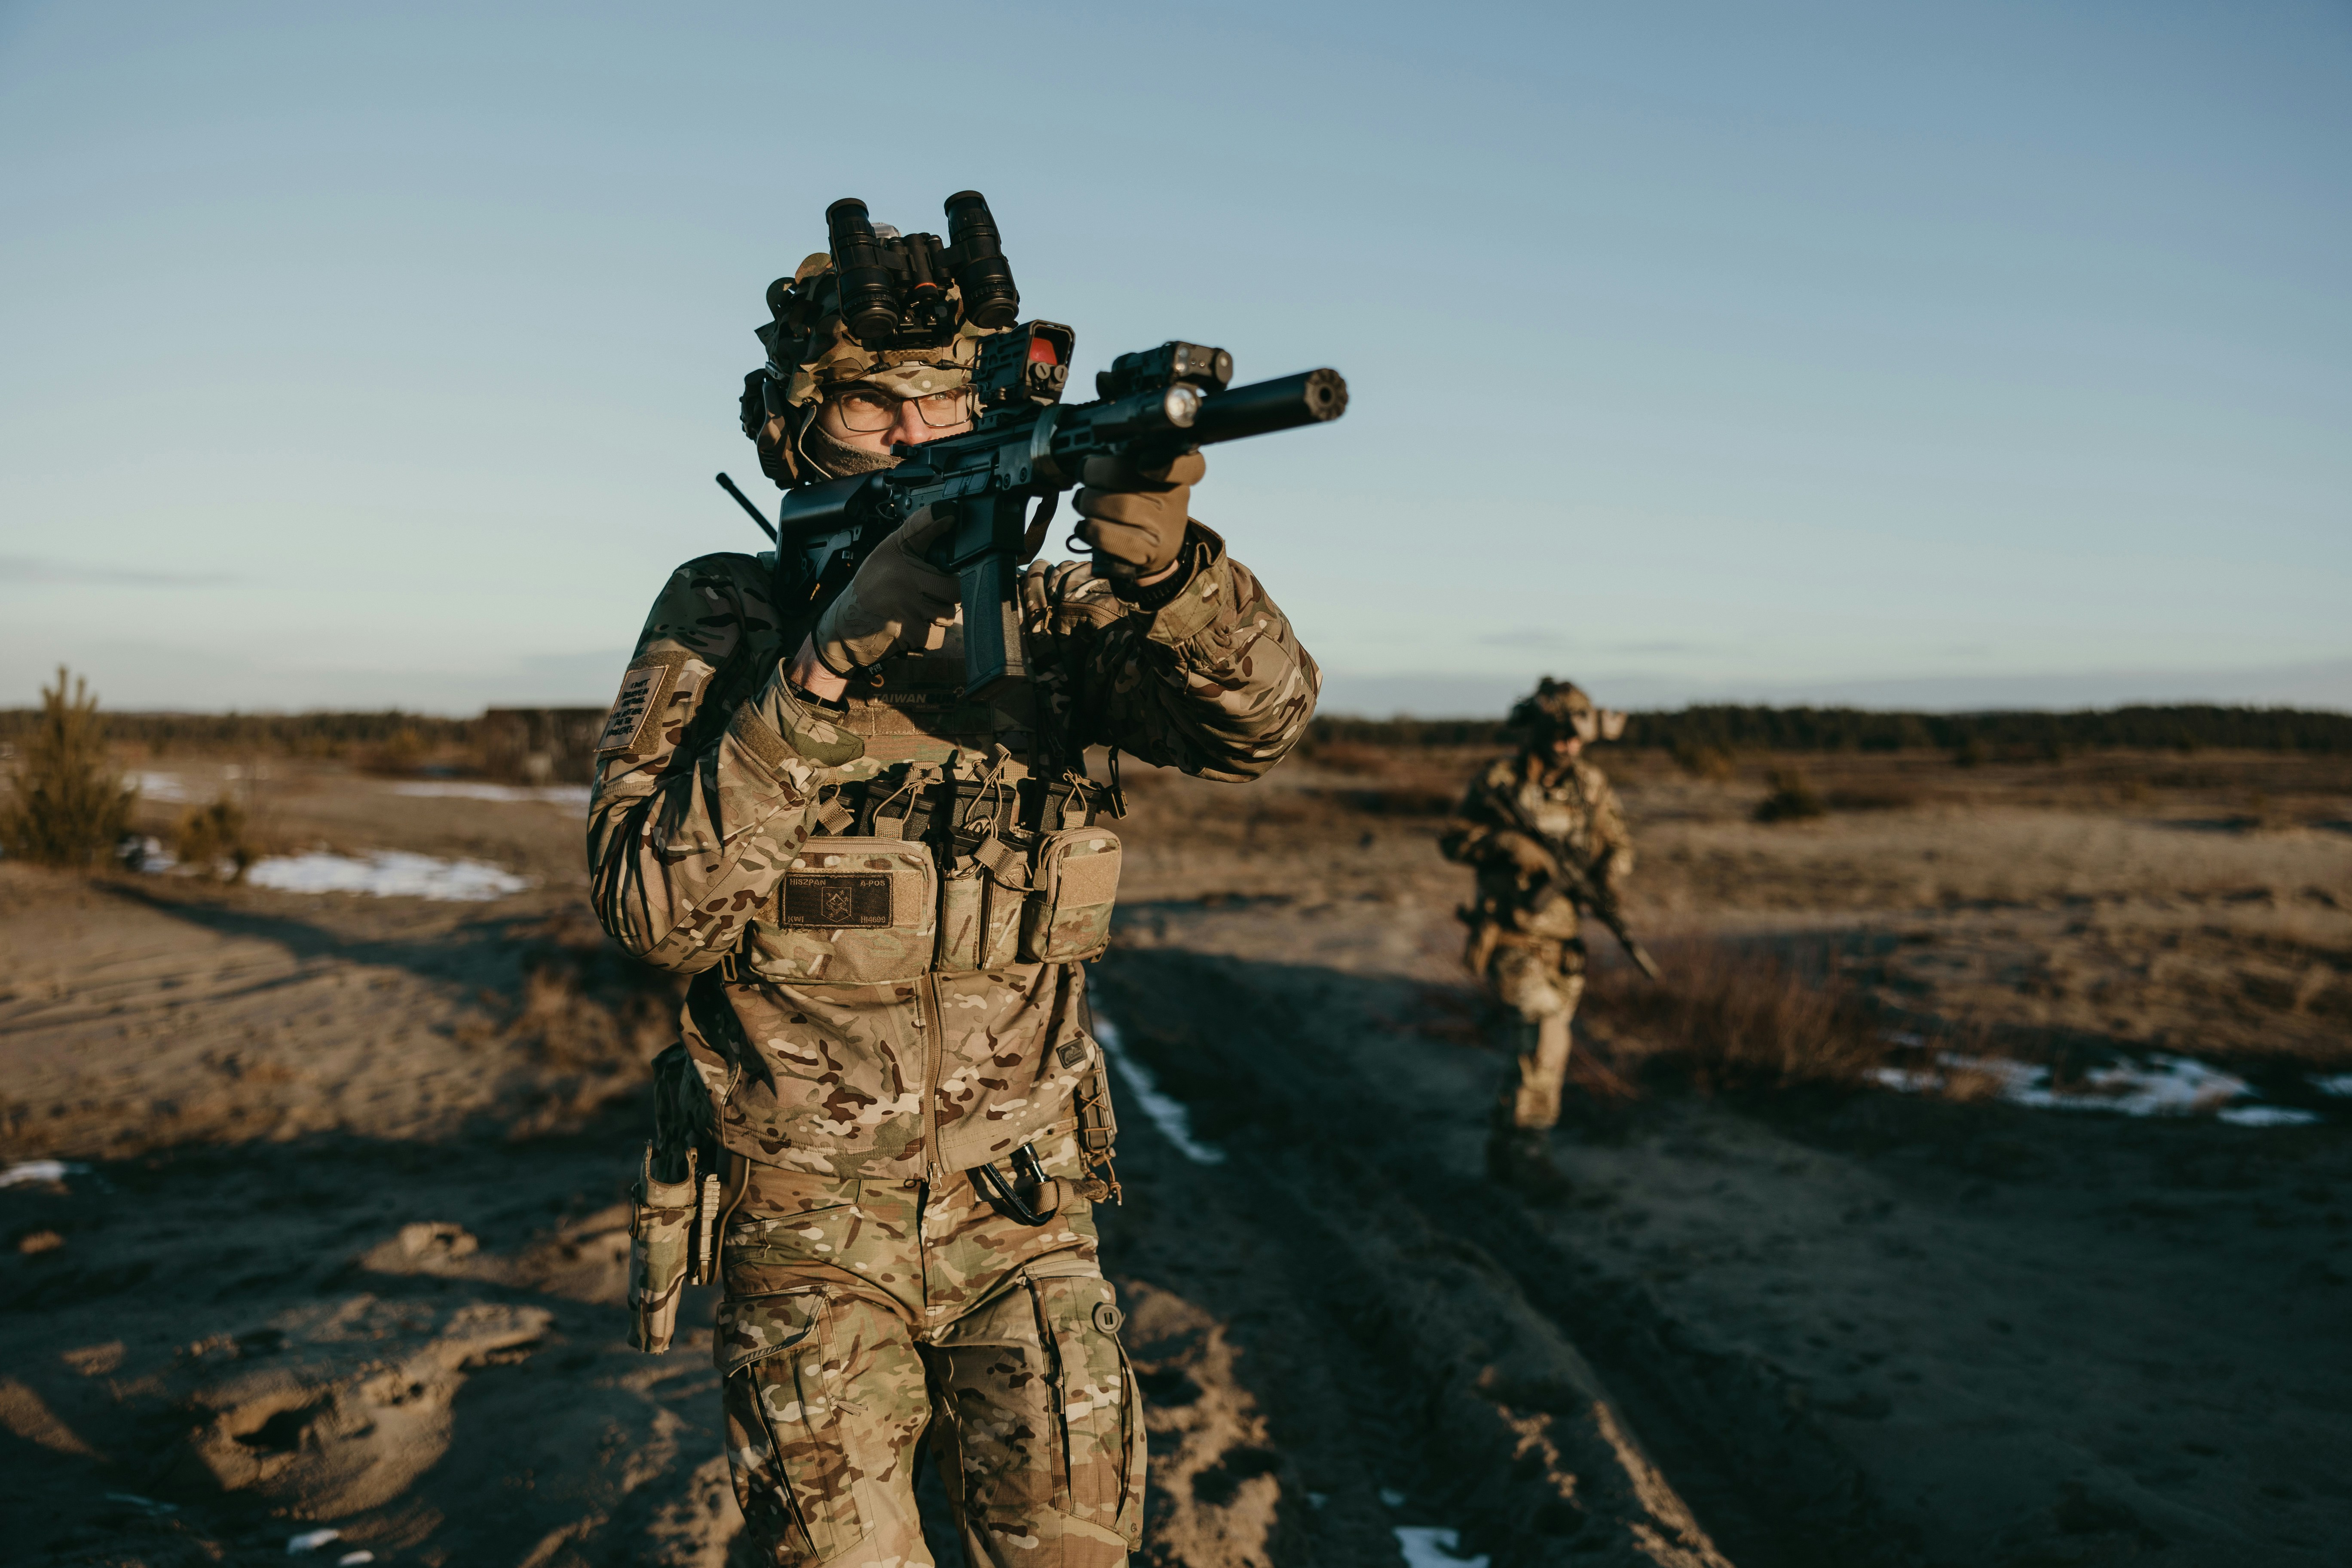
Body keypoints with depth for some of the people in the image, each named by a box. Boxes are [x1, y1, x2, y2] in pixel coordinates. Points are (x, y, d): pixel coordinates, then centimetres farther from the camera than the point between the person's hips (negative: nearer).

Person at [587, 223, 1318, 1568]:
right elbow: (659, 908, -17)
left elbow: (1262, 714, -18)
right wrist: (829, 661, -27)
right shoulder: (721, 619, -6)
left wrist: (1166, 562, -39)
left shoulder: (1047, 614, -1)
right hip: (805, 1217, -1)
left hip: (1022, 1206, 2)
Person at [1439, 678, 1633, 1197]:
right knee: (1542, 1041, -16)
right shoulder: (1497, 782, -8)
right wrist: (1508, 845, -20)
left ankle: (1505, 1150, 24)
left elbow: (1618, 843, 8)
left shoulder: (1591, 786, 3)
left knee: (1537, 1046, 11)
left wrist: (1610, 874, -14)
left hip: (1564, 936, 5)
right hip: (1512, 935, -5)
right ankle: (1528, 1150, -7)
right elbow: (1455, 839, -3)